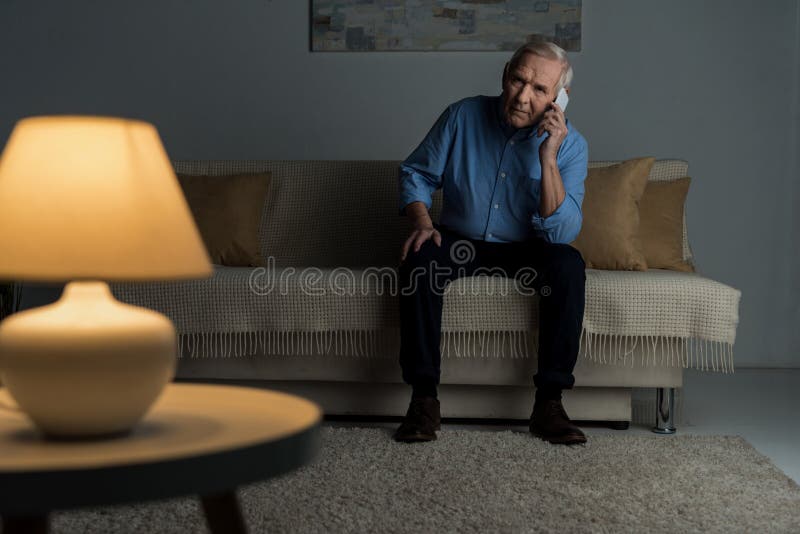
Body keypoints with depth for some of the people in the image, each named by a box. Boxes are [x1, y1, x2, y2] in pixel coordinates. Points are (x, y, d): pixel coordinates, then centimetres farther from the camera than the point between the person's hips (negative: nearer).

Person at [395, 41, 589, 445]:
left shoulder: (570, 145, -12)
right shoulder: (463, 116, -10)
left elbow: (562, 233, -22)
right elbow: (416, 173, 2)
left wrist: (548, 158, -30)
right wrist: (422, 222, -18)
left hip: (525, 249, 0)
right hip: (460, 241, 0)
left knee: (568, 263, -31)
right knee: (419, 260, -31)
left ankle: (548, 403, -25)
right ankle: (424, 400, -26)